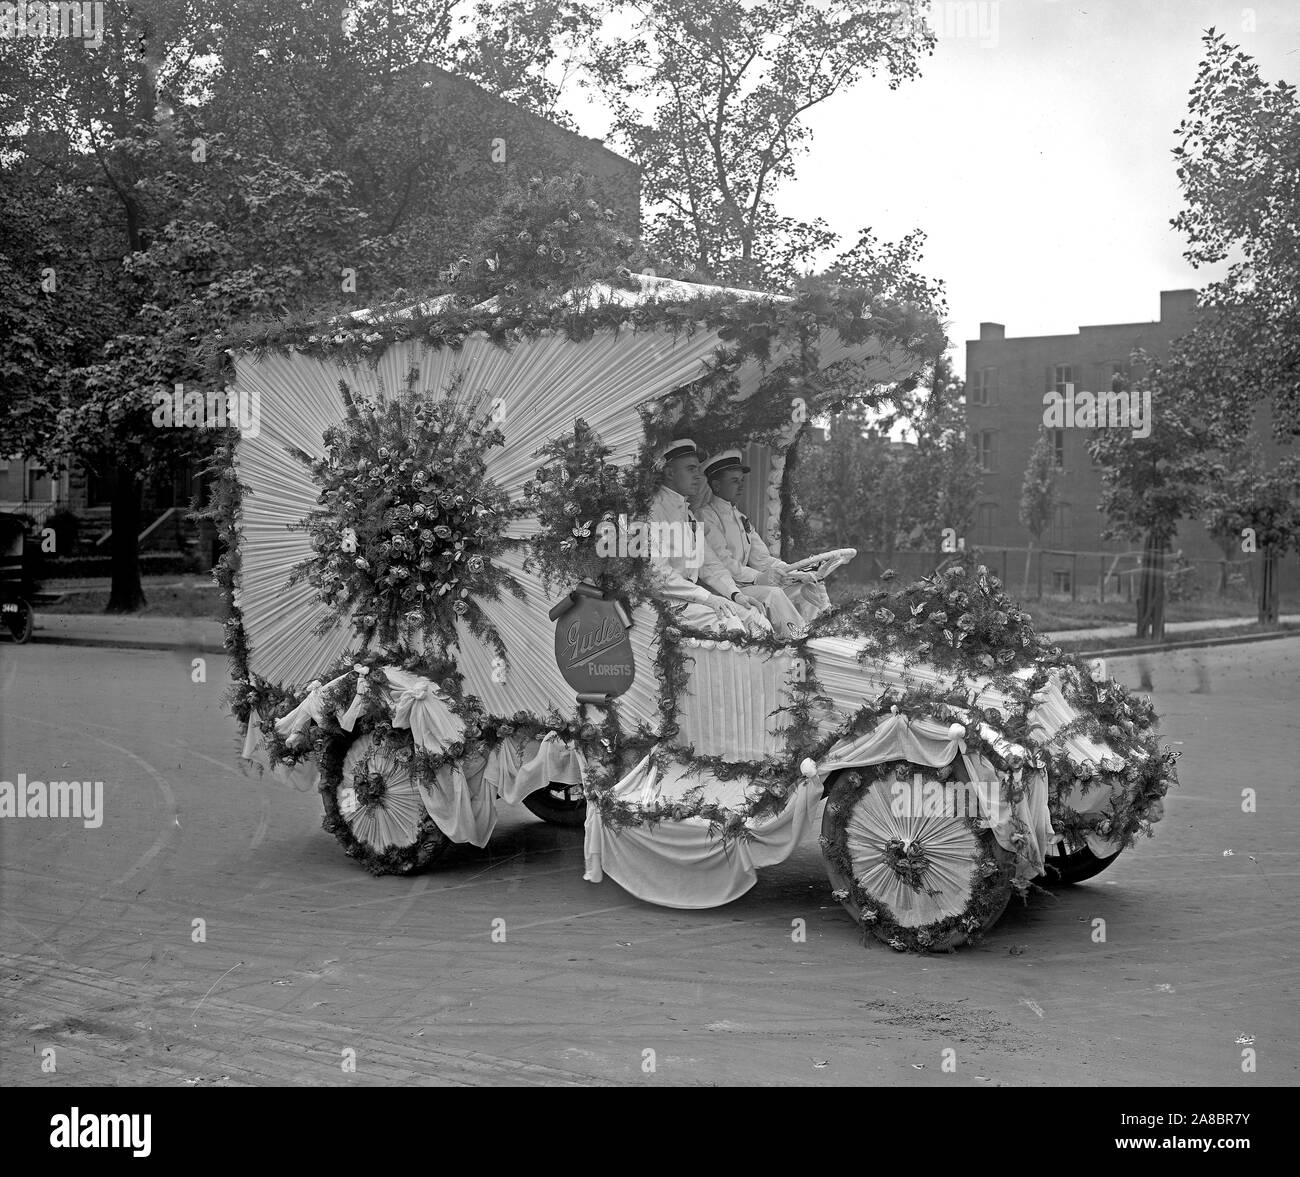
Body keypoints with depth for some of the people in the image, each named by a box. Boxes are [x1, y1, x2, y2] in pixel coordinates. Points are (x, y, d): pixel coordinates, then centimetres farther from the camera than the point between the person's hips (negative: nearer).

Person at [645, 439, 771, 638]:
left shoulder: (688, 513, 21)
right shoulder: (654, 511, -10)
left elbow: (708, 563, 18)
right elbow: (658, 574, -18)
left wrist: (735, 593, 1)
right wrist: (706, 597, -20)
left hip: (693, 592, 8)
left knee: (751, 613, -12)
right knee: (725, 619, -28)